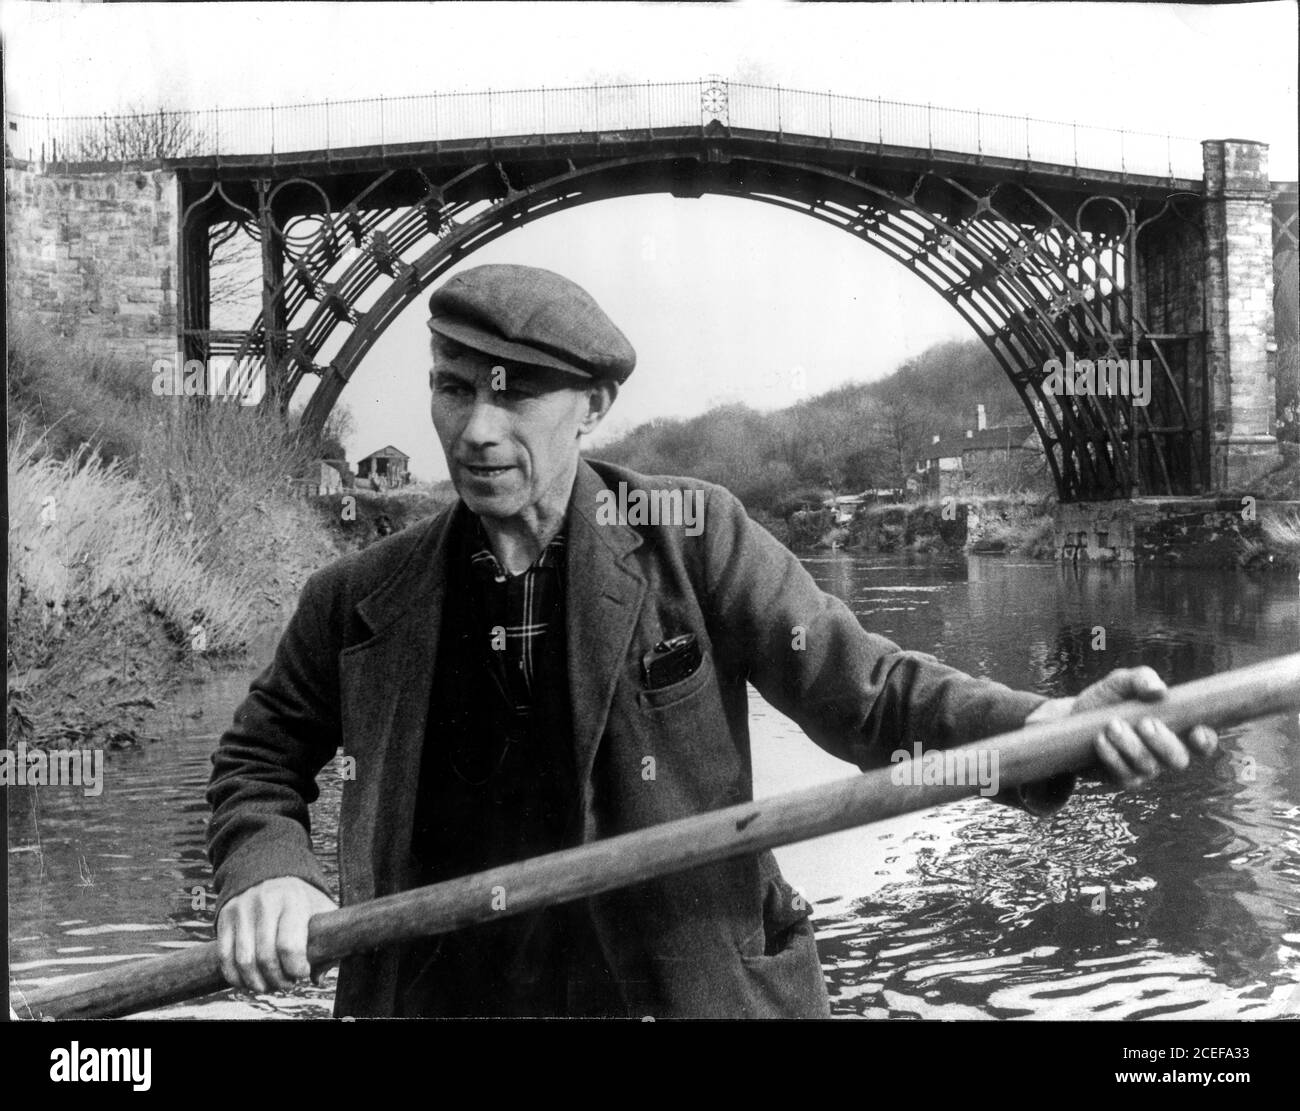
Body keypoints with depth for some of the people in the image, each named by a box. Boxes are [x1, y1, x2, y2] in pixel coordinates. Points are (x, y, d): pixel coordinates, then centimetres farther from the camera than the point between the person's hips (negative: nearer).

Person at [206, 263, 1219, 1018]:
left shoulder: (690, 537, -6)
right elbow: (259, 761, 16)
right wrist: (266, 872, -6)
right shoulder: (361, 604, 1)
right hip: (439, 992, 2)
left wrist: (1040, 725, -28)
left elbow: (856, 682, -10)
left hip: (697, 987, -1)